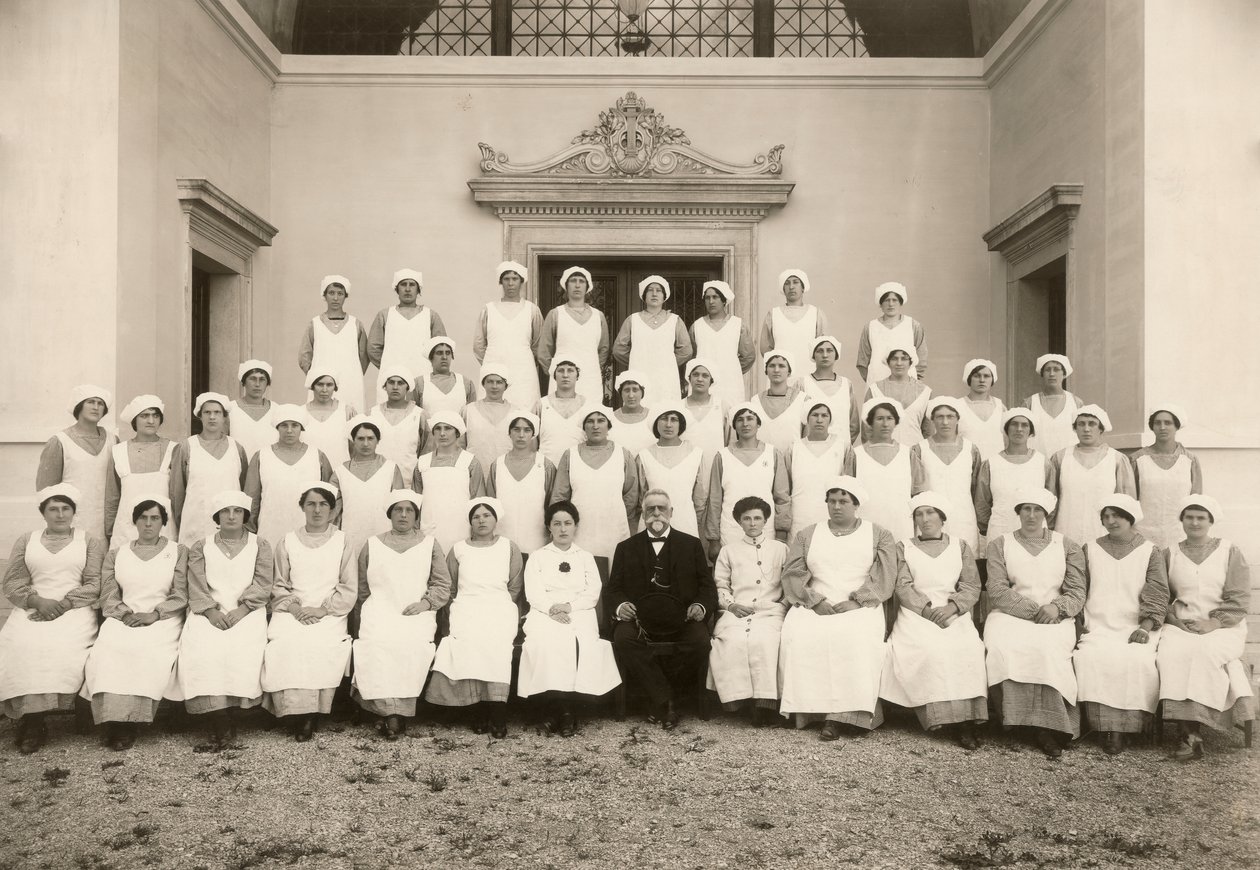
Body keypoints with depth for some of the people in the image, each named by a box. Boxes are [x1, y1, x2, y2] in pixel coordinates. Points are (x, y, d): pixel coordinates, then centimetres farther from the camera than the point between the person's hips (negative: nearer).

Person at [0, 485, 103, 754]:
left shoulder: (91, 541, 12)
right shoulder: (25, 541, 19)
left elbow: (94, 584, 2)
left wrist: (63, 604, -13)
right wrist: (38, 601, -10)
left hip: (76, 609, -2)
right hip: (32, 608, 2)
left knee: (63, 646, -31)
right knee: (22, 644, -29)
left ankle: (33, 721, -17)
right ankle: (31, 719, -19)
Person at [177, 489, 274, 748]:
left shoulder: (260, 546, 15)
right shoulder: (200, 548, 18)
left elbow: (262, 584, 4)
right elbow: (197, 586, 6)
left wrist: (241, 610, -12)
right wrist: (211, 611, -12)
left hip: (246, 612, -1)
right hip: (210, 612, 1)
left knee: (244, 649, -30)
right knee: (200, 649, -28)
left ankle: (231, 716, -16)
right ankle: (217, 717, -21)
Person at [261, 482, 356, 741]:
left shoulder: (343, 541, 9)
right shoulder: (287, 541, 15)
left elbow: (349, 590, 5)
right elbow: (279, 585, 11)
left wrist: (322, 609, -10)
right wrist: (294, 607, -8)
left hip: (329, 613, -1)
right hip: (292, 611, 1)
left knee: (324, 646, -31)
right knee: (284, 644, -30)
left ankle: (310, 713, -16)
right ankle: (295, 713, -18)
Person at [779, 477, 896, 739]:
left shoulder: (878, 536, 13)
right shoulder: (807, 536, 18)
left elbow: (883, 578, 0)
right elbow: (793, 575, 7)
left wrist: (852, 602, -14)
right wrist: (816, 601, -10)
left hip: (860, 607, -1)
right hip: (814, 606, 2)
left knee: (857, 638, -34)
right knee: (797, 634, -30)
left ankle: (839, 715, -31)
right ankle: (815, 708, -24)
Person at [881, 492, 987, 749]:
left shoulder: (960, 547, 18)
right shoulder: (903, 548, 15)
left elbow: (971, 587, 7)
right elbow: (903, 587, 2)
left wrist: (952, 607, -13)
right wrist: (929, 610, -14)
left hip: (954, 614, 1)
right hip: (916, 613, -1)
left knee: (967, 650, -29)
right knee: (929, 648, -32)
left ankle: (966, 721, -26)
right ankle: (944, 716, -28)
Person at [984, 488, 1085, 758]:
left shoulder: (1067, 547, 16)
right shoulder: (1000, 544, 13)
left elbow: (1077, 593, 9)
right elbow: (998, 591, 1)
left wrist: (1056, 607, -14)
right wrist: (1034, 611, -11)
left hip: (1054, 618, 0)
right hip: (1010, 614, 0)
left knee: (1045, 646, -34)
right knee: (1003, 646, -33)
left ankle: (1046, 726, -26)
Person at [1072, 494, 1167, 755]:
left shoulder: (1151, 552, 11)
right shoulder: (1090, 550, 16)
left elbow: (1157, 595, 3)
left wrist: (1144, 628, -12)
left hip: (1135, 628, -1)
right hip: (1098, 627, 1)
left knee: (1137, 660, -32)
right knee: (1092, 658, -30)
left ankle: (1124, 726, -20)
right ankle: (1107, 728, -22)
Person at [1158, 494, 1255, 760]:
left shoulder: (1230, 553, 9)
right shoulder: (1170, 554, 15)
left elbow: (1239, 600, 2)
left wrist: (1214, 622, -11)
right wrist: (1174, 619, -4)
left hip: (1222, 627, -2)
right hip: (1180, 627, 2)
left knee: (1206, 652, -35)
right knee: (1170, 655, -31)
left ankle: (1191, 732, -31)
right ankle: (1191, 731, -33)